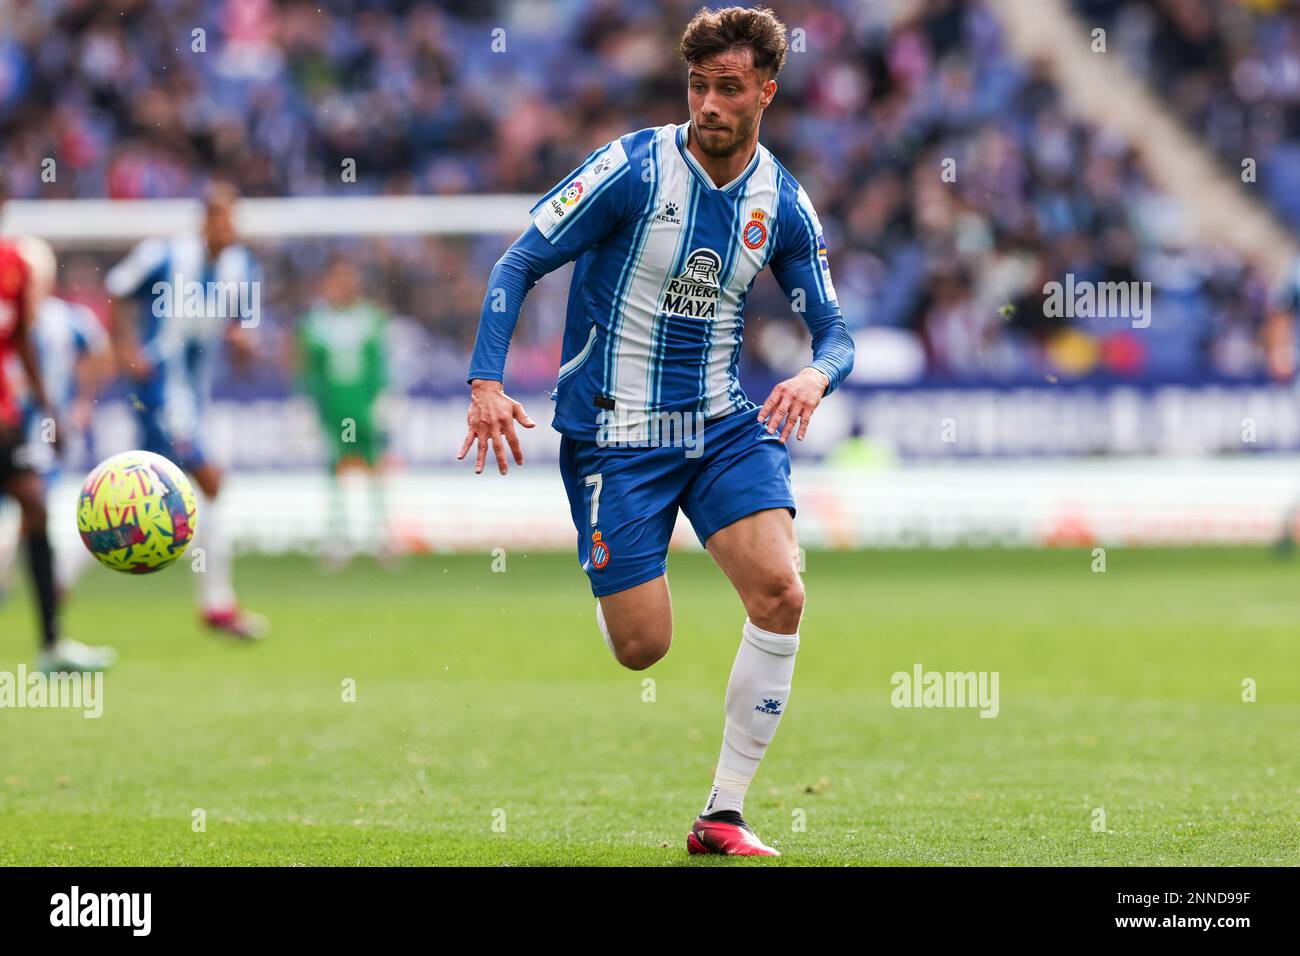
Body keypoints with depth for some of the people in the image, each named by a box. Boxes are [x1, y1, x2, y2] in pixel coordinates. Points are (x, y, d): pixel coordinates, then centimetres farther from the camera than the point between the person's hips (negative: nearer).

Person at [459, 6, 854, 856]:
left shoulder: (783, 203, 2)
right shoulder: (635, 167, -11)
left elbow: (836, 332, 6)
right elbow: (519, 264, -9)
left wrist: (817, 375, -19)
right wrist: (488, 381, -21)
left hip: (724, 427, 3)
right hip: (614, 433, -3)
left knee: (781, 594, -19)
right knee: (644, 649, -7)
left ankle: (724, 815, -8)